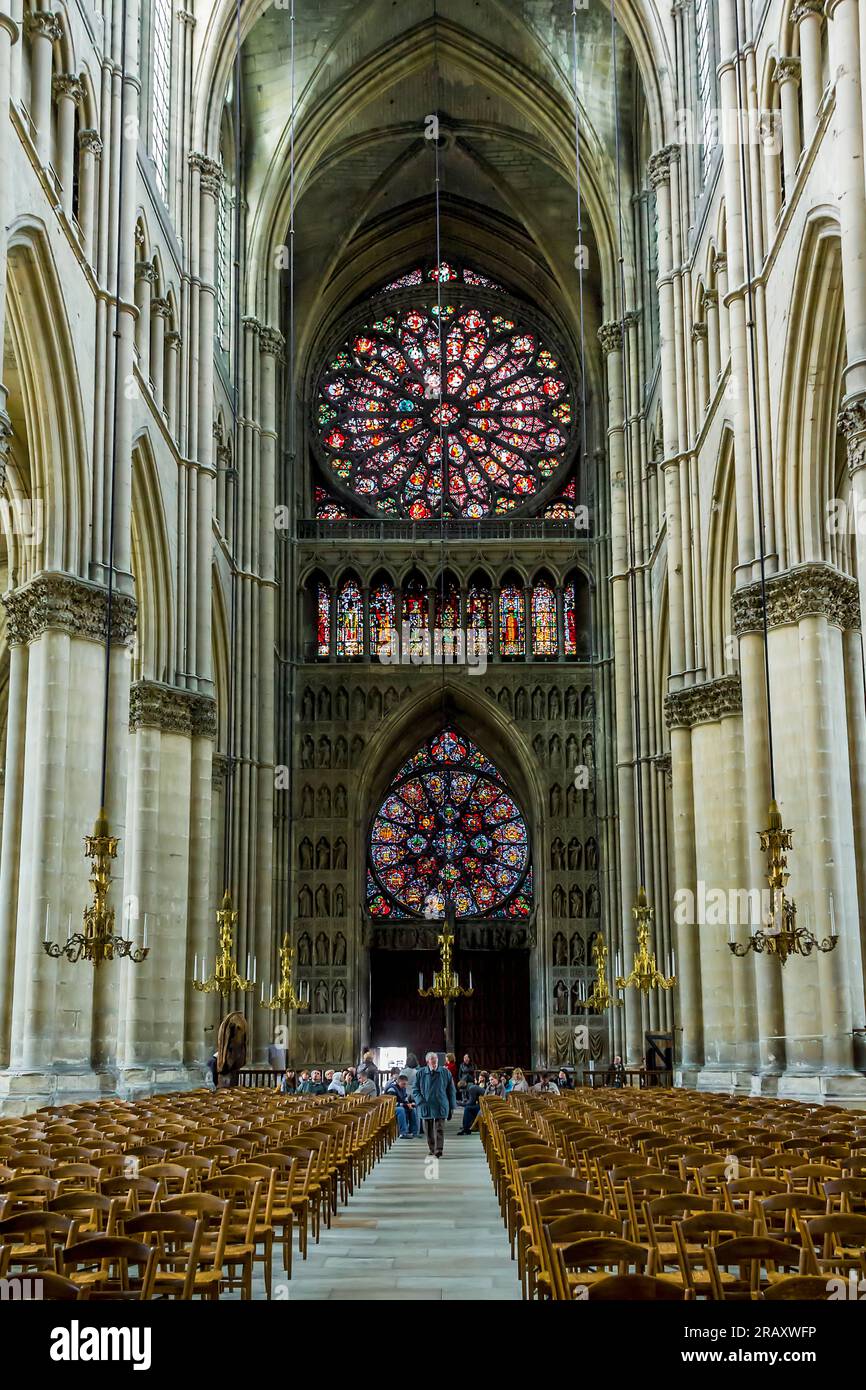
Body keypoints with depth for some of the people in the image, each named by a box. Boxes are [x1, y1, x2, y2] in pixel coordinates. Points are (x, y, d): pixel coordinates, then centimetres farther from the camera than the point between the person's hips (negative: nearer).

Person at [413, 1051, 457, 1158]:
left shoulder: (445, 1073, 2)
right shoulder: (420, 1073, 2)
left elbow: (451, 1091, 8)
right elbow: (415, 1090, 6)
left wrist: (452, 1107, 5)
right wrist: (420, 1101, -10)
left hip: (440, 1107, -2)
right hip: (426, 1108, 2)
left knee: (439, 1130, -8)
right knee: (428, 1132, 7)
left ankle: (438, 1152, -10)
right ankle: (432, 1150, 20)